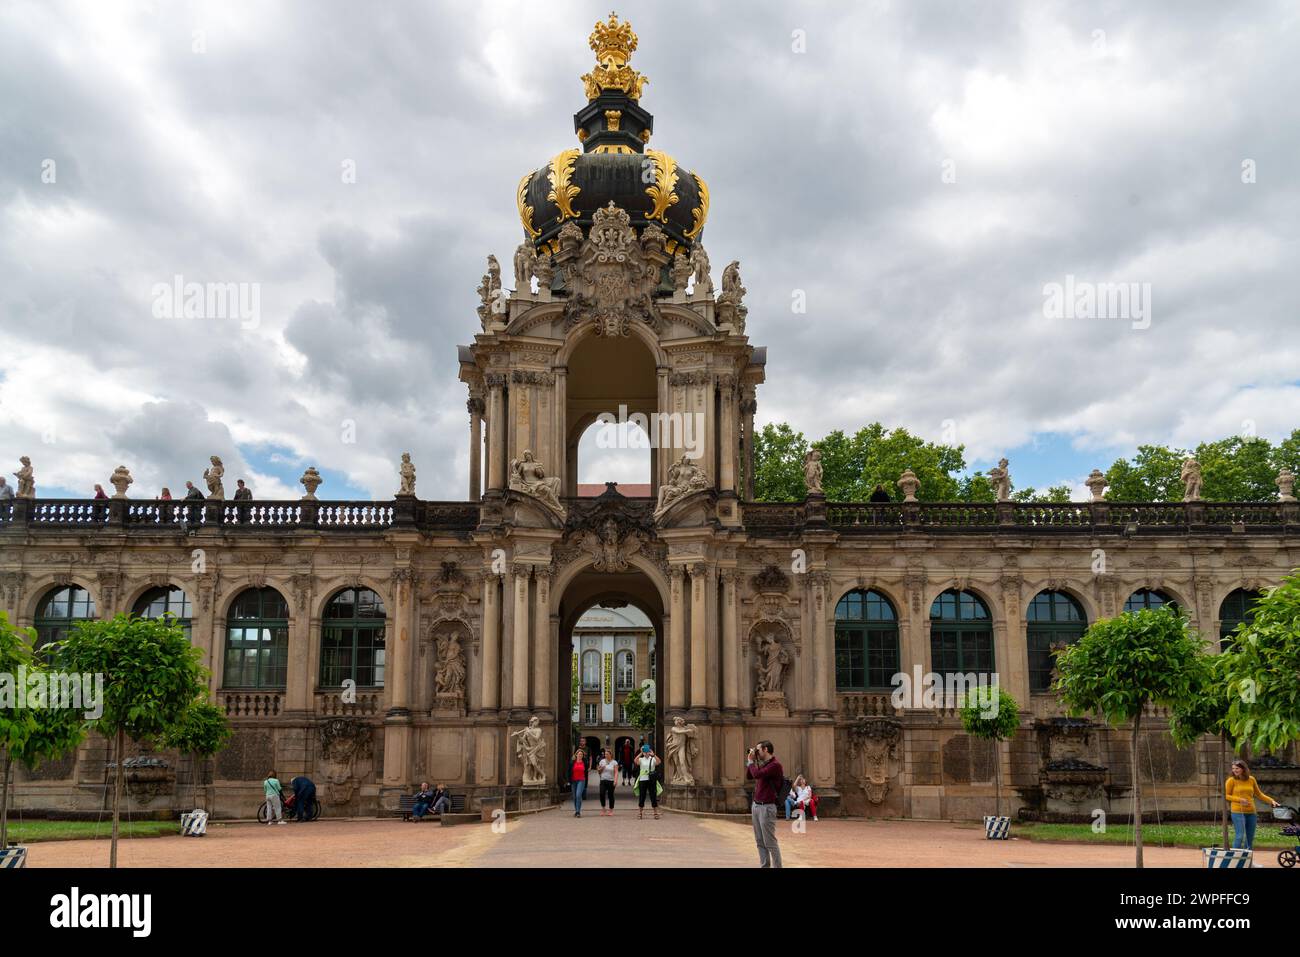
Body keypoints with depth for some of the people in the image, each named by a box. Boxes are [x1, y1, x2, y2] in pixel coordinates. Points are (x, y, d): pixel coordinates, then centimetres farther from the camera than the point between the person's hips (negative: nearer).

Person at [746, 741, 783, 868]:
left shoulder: (775, 765, -14)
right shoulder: (763, 764, 13)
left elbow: (757, 774, -24)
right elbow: (749, 776, 22)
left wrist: (750, 761, -7)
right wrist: (750, 759, 11)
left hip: (766, 807, -9)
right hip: (756, 805, 9)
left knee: (770, 842, -5)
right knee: (760, 842, 10)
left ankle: (777, 866, 0)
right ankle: (764, 866, 15)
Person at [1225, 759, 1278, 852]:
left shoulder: (1251, 779, 7)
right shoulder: (1231, 780, -4)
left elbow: (1259, 794, 19)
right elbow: (1226, 795, -3)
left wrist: (1271, 801, 9)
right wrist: (1240, 799, -15)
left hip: (1251, 812, 5)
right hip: (1238, 812, -5)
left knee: (1250, 837, 10)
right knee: (1239, 836, -13)